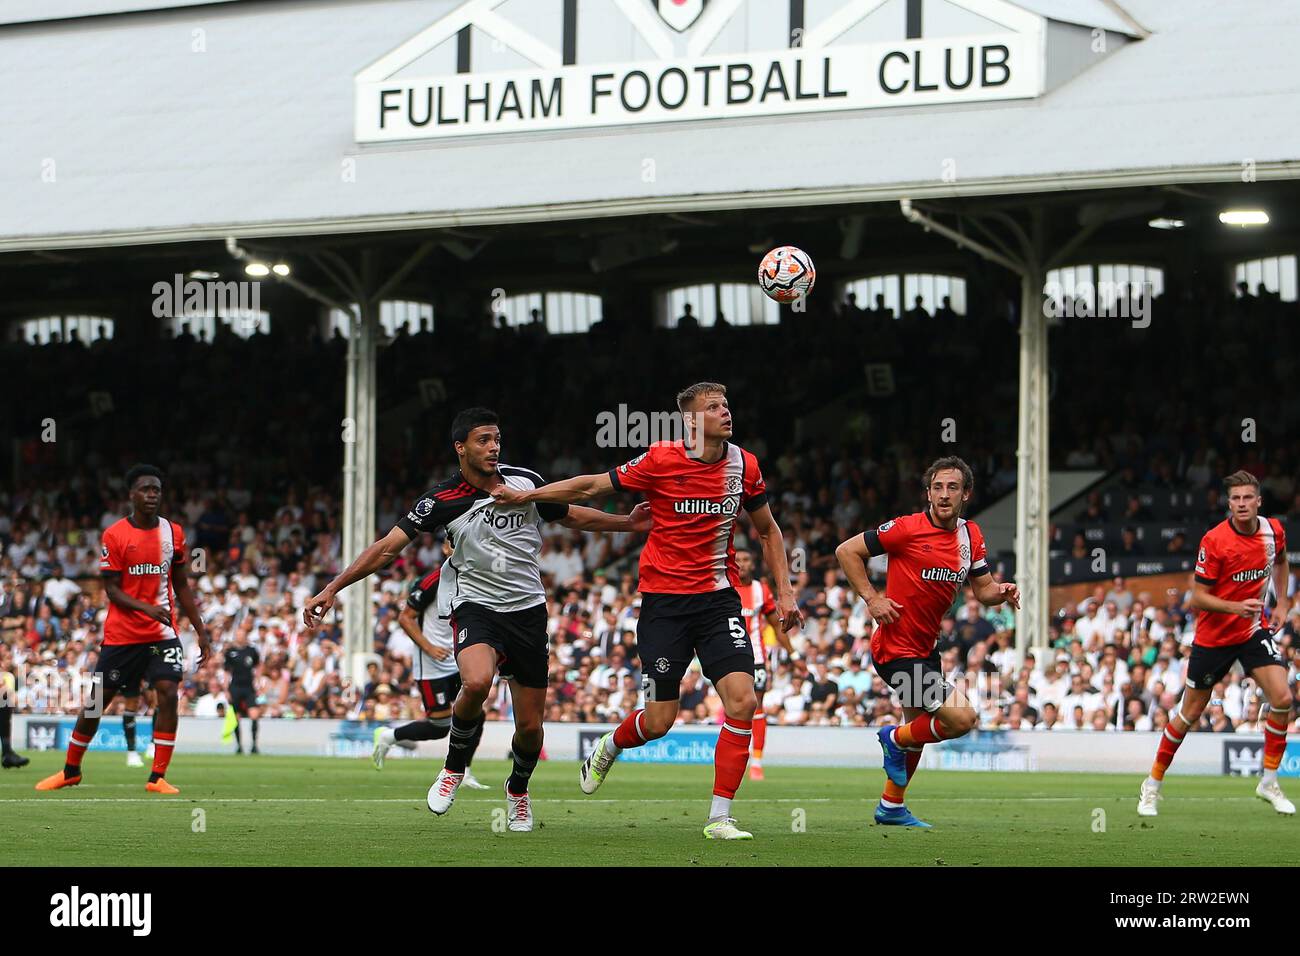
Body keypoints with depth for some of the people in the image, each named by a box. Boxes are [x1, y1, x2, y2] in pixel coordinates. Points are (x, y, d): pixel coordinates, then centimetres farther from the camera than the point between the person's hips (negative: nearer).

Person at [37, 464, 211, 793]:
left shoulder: (173, 533, 4)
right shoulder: (114, 535, -6)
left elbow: (181, 587, 12)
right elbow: (112, 590, -8)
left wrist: (201, 632, 8)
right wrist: (146, 608, -25)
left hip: (162, 631, 2)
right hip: (121, 633, -2)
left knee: (168, 693, -16)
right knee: (97, 701, 4)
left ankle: (158, 778, -10)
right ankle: (71, 770, 24)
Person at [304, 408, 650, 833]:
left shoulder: (525, 482, -1)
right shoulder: (443, 499, -10)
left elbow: (572, 516, 16)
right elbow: (388, 546, -12)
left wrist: (629, 523, 10)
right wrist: (333, 588, -19)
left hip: (528, 609, 3)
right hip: (475, 605, -3)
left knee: (530, 726, 4)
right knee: (476, 683, -34)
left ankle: (518, 788, 38)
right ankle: (454, 768, -6)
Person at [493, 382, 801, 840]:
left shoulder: (744, 465, 0)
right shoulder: (662, 460, -10)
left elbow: (767, 530, 15)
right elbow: (590, 486, 1)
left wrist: (784, 592, 8)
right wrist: (527, 494, -3)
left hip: (718, 597, 3)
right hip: (665, 600, -3)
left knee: (742, 699, -17)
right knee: (659, 721, -3)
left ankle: (719, 817, -8)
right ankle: (609, 747, 35)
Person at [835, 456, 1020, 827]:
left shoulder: (971, 536, 3)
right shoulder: (908, 528, -18)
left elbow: (982, 590, 10)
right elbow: (847, 551, -11)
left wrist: (1001, 591, -12)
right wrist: (871, 597, -17)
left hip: (925, 648, 9)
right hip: (897, 649, -9)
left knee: (919, 727, 24)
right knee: (962, 718, -16)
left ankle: (891, 807, 42)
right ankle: (895, 738, 10)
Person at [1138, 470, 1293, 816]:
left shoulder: (1273, 531, -5)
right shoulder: (1214, 541, -21)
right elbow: (1198, 597, -17)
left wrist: (1282, 603, 10)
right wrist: (1236, 607, -32)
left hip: (1254, 631, 4)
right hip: (1214, 636, -4)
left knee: (1282, 699, -14)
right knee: (1190, 713, 5)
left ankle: (1269, 782, 2)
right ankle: (1153, 785, 22)